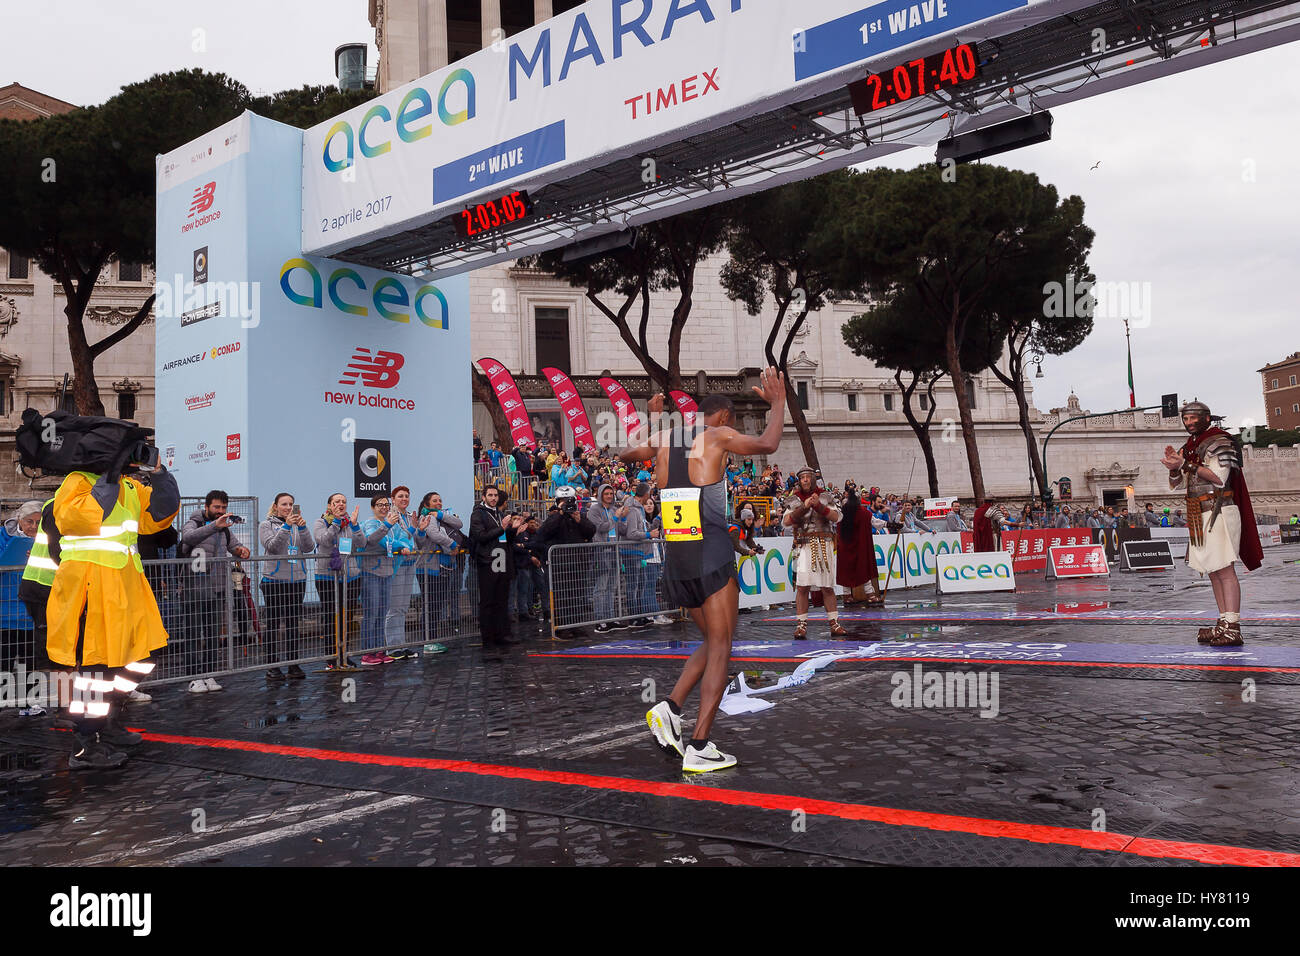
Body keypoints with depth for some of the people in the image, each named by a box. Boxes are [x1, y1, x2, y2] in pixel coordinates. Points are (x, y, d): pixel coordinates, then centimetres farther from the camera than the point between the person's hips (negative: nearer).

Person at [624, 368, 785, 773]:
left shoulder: (662, 438, 13)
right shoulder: (718, 436, -2)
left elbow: (626, 453, 30)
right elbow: (767, 444, 1)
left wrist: (651, 418, 42)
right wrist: (778, 402, 15)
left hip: (675, 556, 6)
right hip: (711, 554, -6)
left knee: (712, 642, 20)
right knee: (720, 649, 0)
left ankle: (669, 708, 6)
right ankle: (698, 748, -4)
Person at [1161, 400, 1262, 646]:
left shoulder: (1219, 442, -6)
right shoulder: (1190, 447, 17)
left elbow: (1219, 478, -19)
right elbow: (1174, 485, 15)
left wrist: (1188, 465, -19)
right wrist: (1175, 466, -4)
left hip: (1218, 513, -8)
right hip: (1199, 517, 9)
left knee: (1224, 570, -11)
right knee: (1213, 571, 10)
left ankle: (1233, 628, -13)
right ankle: (1224, 623, 15)